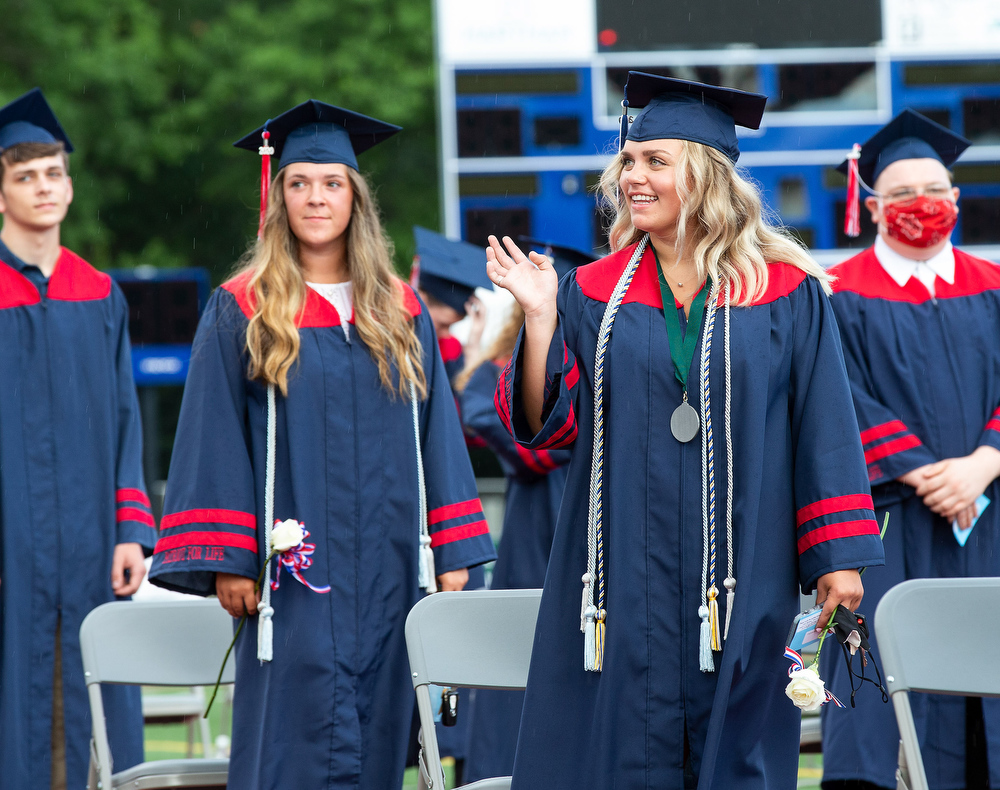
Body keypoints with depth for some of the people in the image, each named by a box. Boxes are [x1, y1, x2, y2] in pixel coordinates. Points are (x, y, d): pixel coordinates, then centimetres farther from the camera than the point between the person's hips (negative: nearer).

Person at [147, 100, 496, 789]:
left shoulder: (401, 313, 11)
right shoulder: (242, 312, 2)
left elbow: (437, 431, 11)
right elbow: (215, 439, -2)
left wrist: (453, 551, 5)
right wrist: (223, 558, -9)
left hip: (387, 571, 3)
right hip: (296, 571, -3)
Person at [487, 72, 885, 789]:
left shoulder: (786, 294, 1)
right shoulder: (594, 294, 7)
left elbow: (825, 429, 0)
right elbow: (548, 426, 2)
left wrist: (840, 558, -5)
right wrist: (539, 318, -10)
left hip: (740, 582, -1)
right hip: (624, 581, 1)